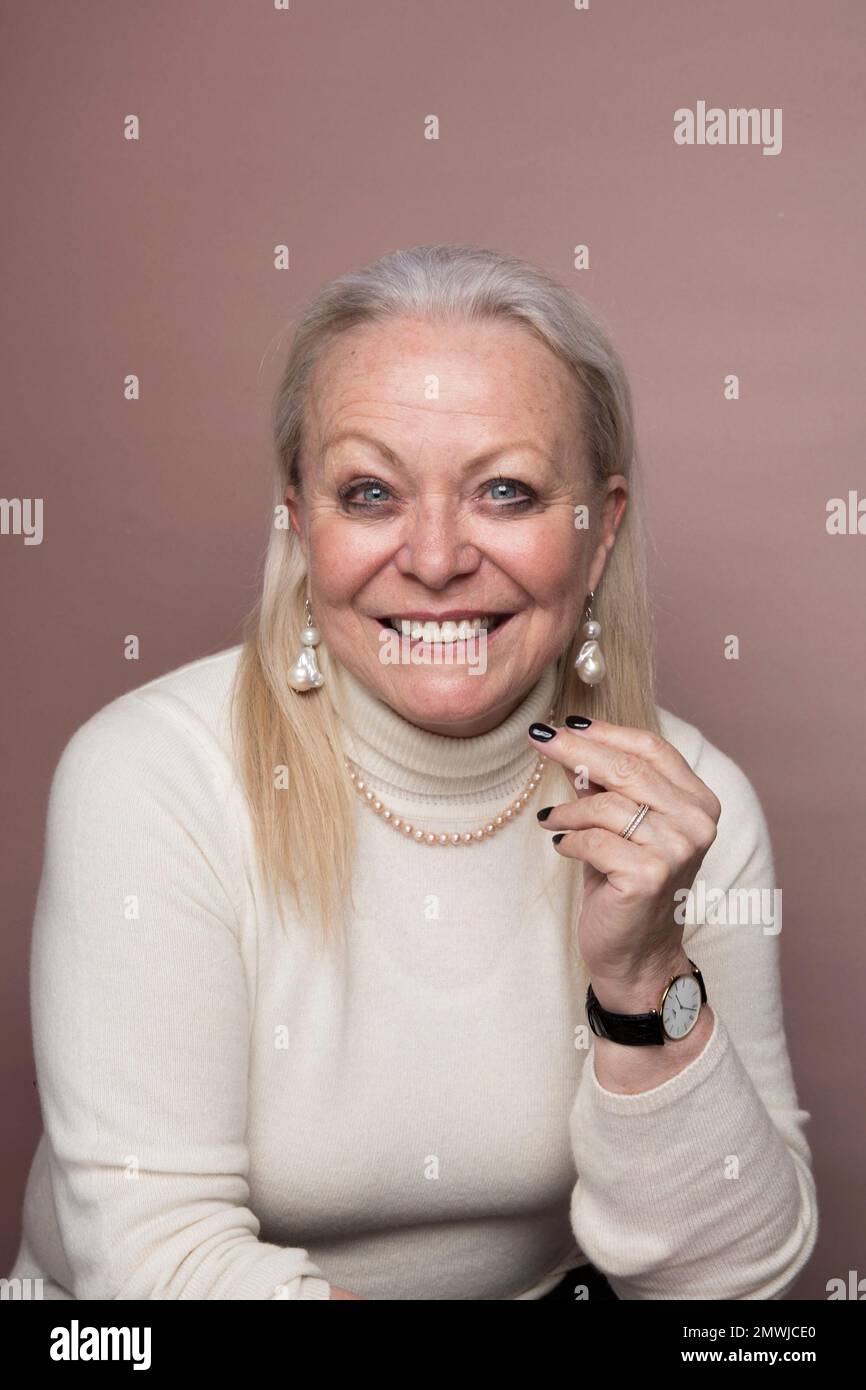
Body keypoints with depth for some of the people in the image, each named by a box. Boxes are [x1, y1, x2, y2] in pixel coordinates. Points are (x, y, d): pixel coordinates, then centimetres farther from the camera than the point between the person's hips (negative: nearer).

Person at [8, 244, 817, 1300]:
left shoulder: (690, 806, -10)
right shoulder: (147, 779, -18)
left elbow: (736, 1275, -10)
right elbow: (158, 1254, -19)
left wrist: (646, 984, -25)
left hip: (553, 1284, 3)